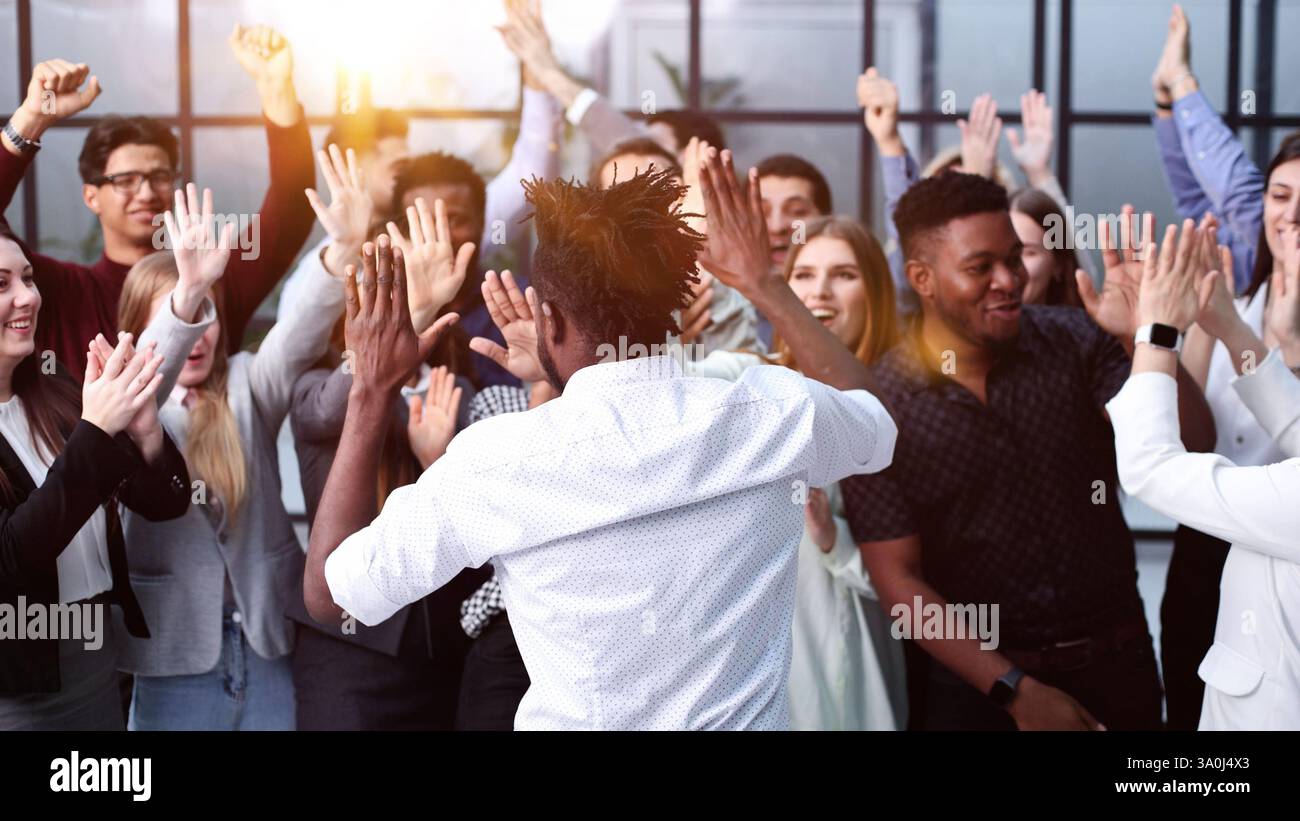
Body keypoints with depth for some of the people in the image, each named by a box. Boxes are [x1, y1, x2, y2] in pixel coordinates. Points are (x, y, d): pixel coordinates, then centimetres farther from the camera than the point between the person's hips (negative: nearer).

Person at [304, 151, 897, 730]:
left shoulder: (496, 461, -22)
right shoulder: (774, 414, -15)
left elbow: (325, 589, -8)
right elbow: (875, 417, 9)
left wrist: (369, 391, -3)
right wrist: (762, 282, 11)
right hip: (751, 717, 2)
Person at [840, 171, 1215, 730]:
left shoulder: (1074, 341, -5)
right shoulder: (877, 405, -11)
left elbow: (1192, 443, -13)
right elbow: (897, 578, -10)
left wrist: (1145, 339, -28)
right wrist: (1015, 690, -14)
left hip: (1117, 665, 3)